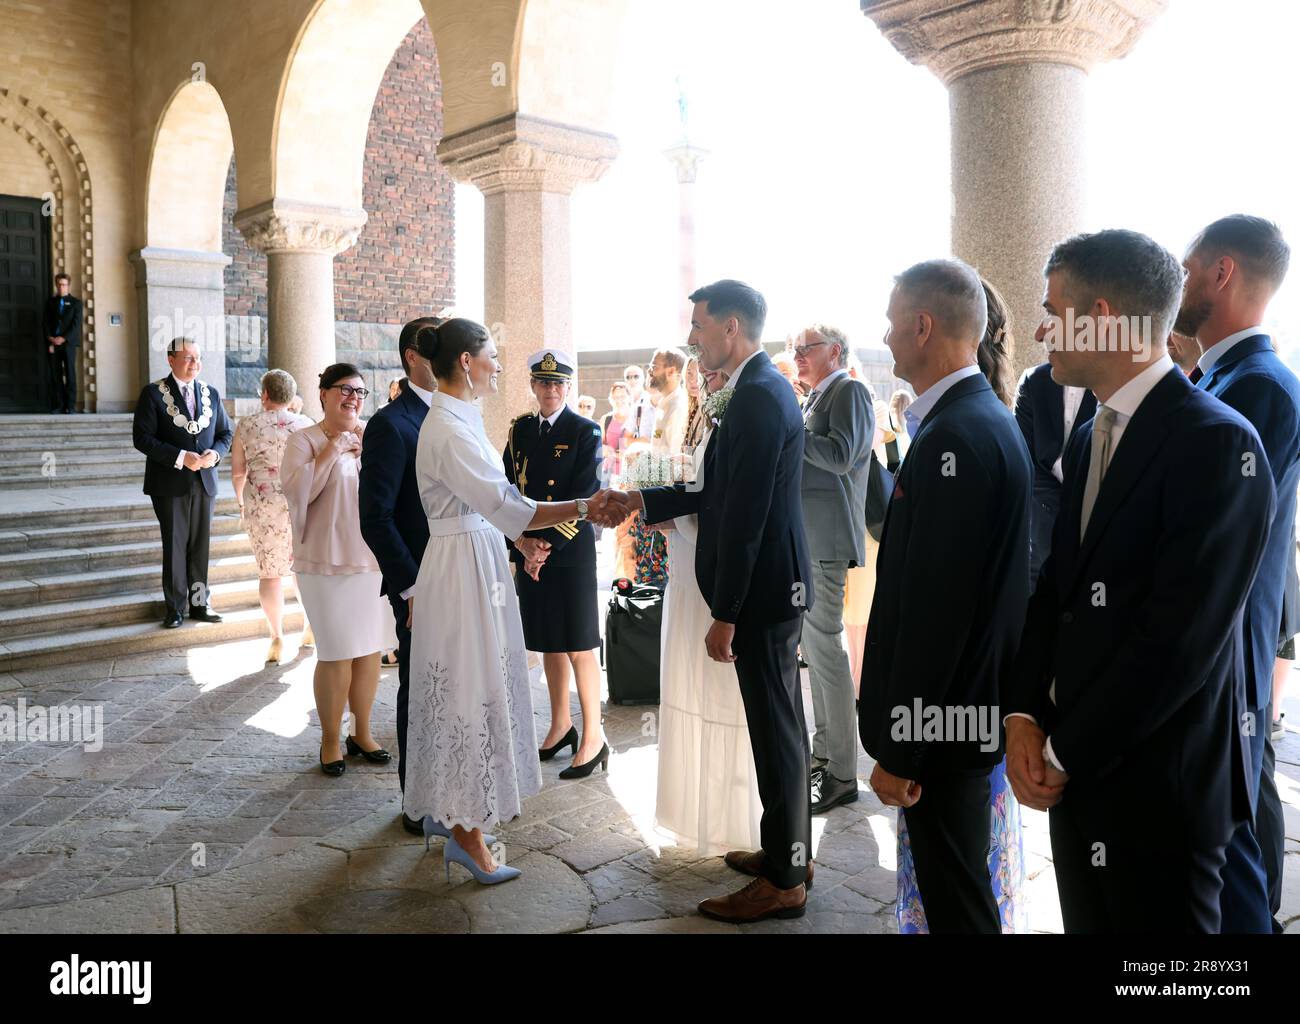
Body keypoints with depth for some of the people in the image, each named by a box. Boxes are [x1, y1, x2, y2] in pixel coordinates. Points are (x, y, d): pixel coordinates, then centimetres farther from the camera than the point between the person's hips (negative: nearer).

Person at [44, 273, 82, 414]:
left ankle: (71, 406, -3)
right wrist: (50, 340, -5)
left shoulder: (75, 302, 7)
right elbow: (46, 323, 9)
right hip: (52, 343, 2)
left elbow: (76, 324, -2)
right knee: (55, 375, 0)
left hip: (68, 343, -2)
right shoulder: (50, 302, 14)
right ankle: (57, 405, 1)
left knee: (70, 374, -4)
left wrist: (63, 339, -12)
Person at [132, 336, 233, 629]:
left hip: (204, 482, 4)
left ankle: (199, 603, 19)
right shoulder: (153, 394, -4)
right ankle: (175, 609, 12)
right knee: (175, 546, 3)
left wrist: (215, 453, -8)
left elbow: (226, 434, 14)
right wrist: (180, 457, -19)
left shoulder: (211, 393, 9)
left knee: (200, 546, 9)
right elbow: (142, 438, -10)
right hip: (170, 484, -4)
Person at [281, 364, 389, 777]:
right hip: (327, 563, -4)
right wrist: (331, 450, -14)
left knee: (370, 650, 10)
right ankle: (330, 740, 16)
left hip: (374, 559, 4)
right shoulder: (305, 440, -2)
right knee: (336, 654, -2)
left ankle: (362, 733, 25)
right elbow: (296, 491, -16)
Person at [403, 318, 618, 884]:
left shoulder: (454, 419, 11)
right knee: (471, 690, -1)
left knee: (462, 688, 17)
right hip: (465, 566, -10)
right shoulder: (450, 429, -20)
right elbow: (507, 508, -27)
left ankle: (444, 809, 32)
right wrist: (584, 507, -26)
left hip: (475, 562, 10)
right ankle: (466, 833, 12)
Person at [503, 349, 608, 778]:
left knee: (579, 646, -1)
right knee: (549, 643, 14)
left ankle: (593, 737, 8)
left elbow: (585, 496, -12)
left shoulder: (585, 432, -4)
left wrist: (547, 543, -15)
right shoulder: (520, 429, 11)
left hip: (570, 553, -5)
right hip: (528, 551, 5)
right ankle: (560, 726, 27)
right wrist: (521, 542, -8)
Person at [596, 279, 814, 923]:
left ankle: (783, 881, 15)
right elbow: (724, 492, 15)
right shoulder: (764, 387, 12)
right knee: (780, 724, 19)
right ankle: (790, 850, 34)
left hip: (763, 590, -10)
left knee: (776, 730, 1)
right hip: (775, 586, 10)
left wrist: (725, 616, -20)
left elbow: (745, 516, -23)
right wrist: (643, 501, 14)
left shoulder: (758, 396, -20)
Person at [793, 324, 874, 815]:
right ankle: (824, 753, 28)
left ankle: (842, 774, 0)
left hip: (824, 539, -10)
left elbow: (840, 455, -20)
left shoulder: (849, 390, -7)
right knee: (813, 645, 15)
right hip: (802, 539, 10)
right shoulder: (815, 398, 19)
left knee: (825, 647, -8)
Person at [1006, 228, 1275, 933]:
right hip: (1076, 770, 7)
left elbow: (1180, 638, -21)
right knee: (1088, 922, 19)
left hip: (1159, 784, -7)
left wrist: (1065, 750, -14)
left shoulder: (1217, 442, -17)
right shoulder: (1089, 437, 9)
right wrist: (1024, 715, -3)